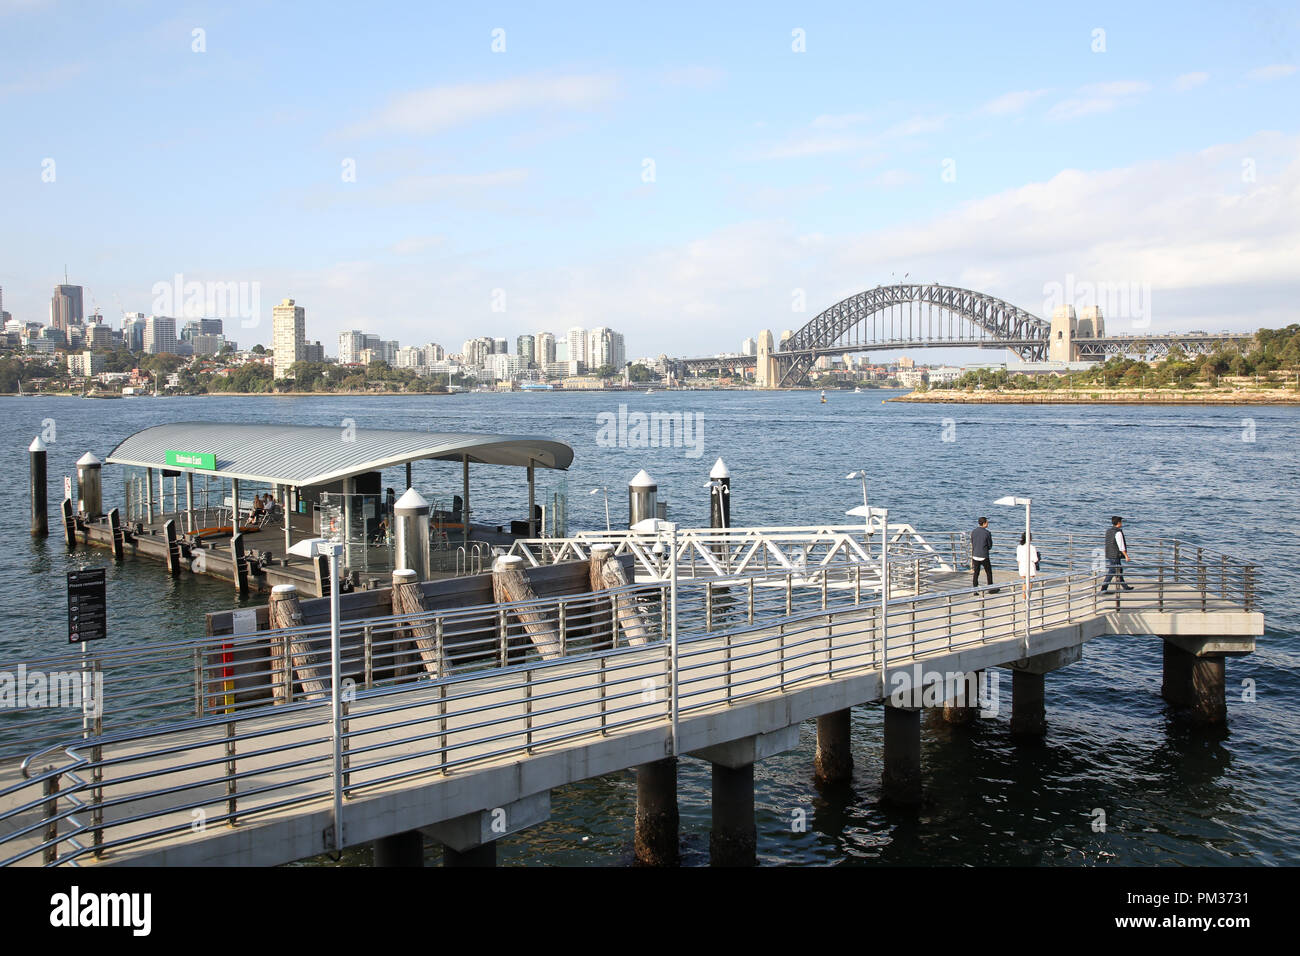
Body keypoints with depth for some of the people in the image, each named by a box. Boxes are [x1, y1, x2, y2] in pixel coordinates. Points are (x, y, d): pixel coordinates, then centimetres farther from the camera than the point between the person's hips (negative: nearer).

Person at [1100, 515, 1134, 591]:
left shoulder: (1108, 531, 8)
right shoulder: (1118, 532, -18)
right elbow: (1121, 546, -18)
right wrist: (1126, 556, -12)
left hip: (1109, 555, 9)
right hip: (1115, 556, -9)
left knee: (1119, 571, 18)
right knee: (1111, 572, -4)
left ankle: (1125, 587, 29)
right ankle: (1104, 588, -4)